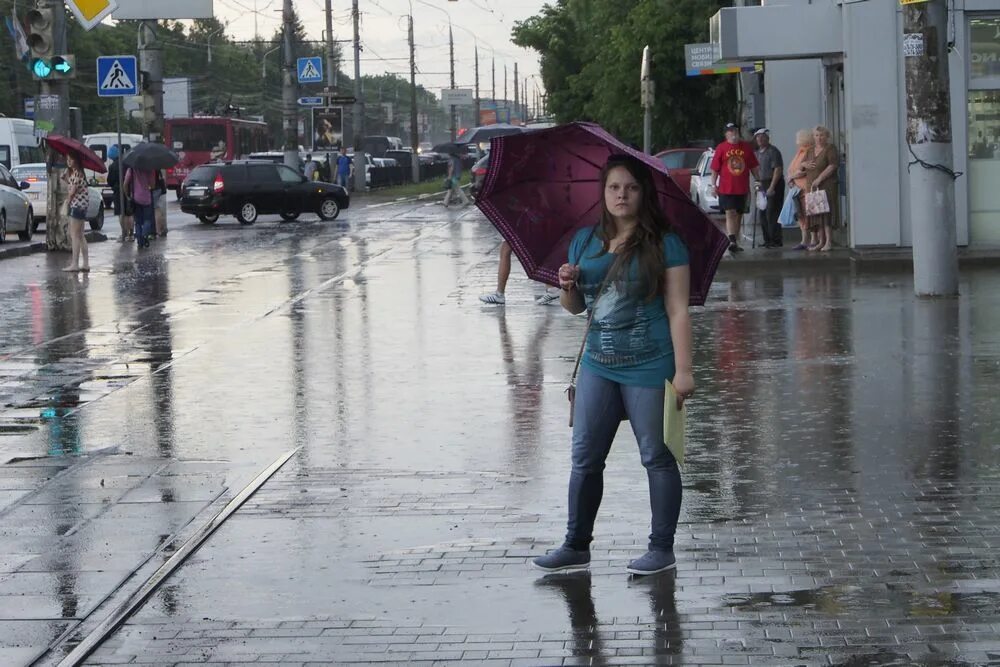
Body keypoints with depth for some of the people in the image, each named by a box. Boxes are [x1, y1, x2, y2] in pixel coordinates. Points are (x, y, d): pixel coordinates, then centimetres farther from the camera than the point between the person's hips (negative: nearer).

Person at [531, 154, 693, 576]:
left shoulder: (664, 245, -6)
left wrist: (683, 369, -15)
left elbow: (678, 311, -9)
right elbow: (575, 307, 18)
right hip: (598, 366, 5)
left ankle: (662, 548, 13)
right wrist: (568, 288, -5)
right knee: (584, 458, 8)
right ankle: (576, 546, 18)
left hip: (649, 368, -5)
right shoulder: (585, 241, 9)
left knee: (657, 457, 4)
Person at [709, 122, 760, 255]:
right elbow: (714, 169, -1)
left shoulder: (746, 147, 9)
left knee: (738, 215, 10)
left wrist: (758, 181, 9)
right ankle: (732, 242, -20)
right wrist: (713, 185, -7)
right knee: (730, 214, -13)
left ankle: (735, 243, 19)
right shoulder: (721, 148, 0)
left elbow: (753, 167, 13)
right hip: (726, 188, -4)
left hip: (742, 188, 4)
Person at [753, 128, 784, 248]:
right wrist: (759, 184, 14)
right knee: (763, 213, 10)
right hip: (764, 184, 9)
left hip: (774, 184, -9)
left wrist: (771, 187, -21)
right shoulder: (758, 153, 16)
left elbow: (778, 170, -17)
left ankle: (776, 240, -9)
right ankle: (767, 239, 17)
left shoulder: (773, 151, -11)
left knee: (771, 214, -11)